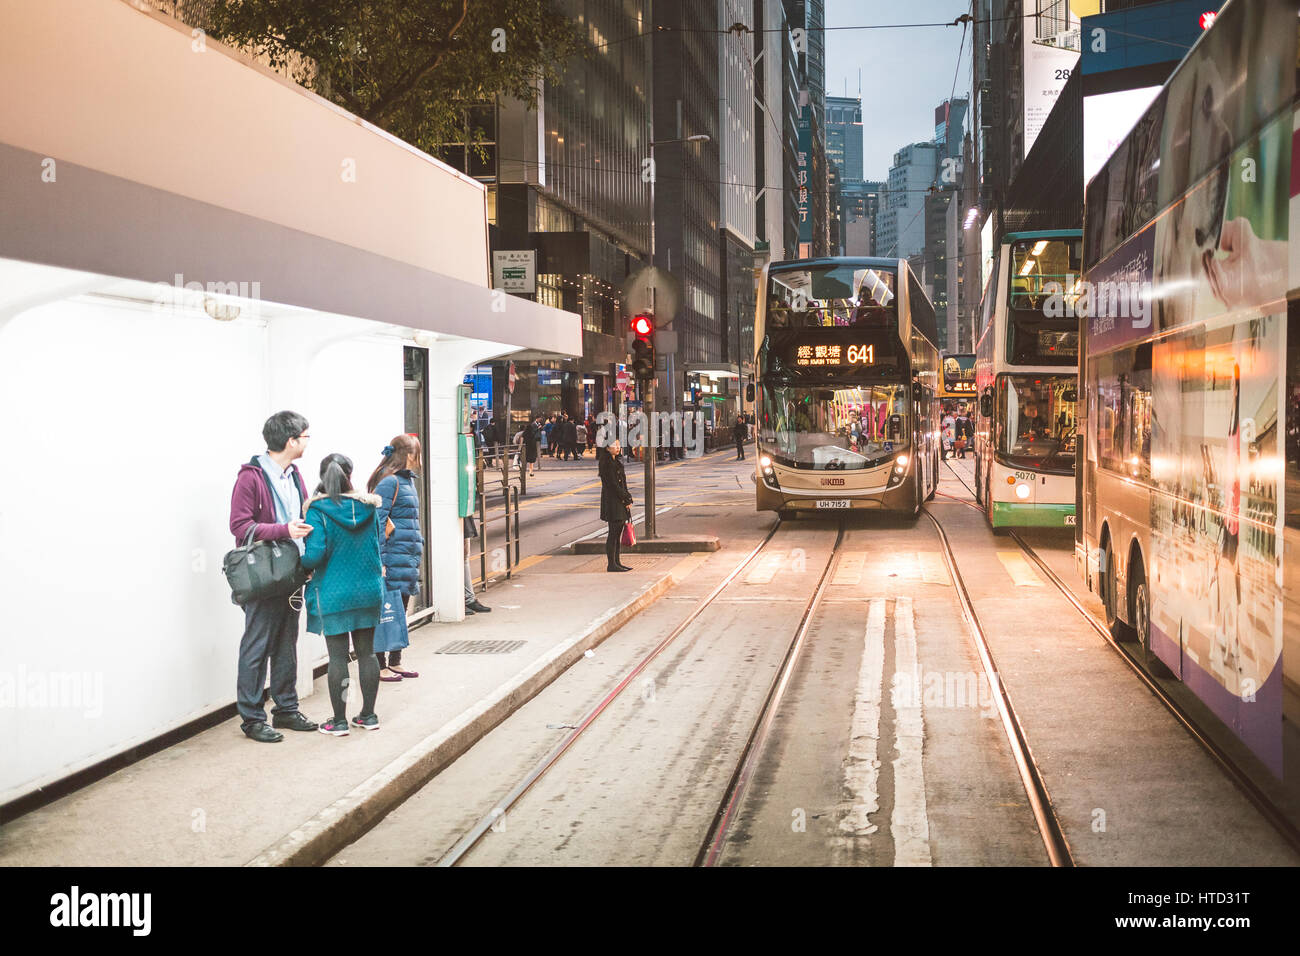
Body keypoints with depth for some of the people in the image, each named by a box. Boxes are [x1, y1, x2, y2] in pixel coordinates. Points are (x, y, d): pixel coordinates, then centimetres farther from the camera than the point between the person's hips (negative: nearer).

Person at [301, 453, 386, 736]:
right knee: (366, 652, 12)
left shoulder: (317, 509, -12)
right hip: (368, 590, 4)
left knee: (338, 656, 2)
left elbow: (316, 553, -18)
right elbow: (378, 546, 8)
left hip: (333, 593, -4)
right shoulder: (368, 506, 1)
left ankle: (339, 720, 8)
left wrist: (302, 565, 0)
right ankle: (369, 715, 19)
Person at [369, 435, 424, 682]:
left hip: (407, 557, 10)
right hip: (393, 558, -10)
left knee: (400, 609, 13)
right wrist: (380, 560, -21)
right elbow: (377, 522, -18)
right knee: (387, 609, -5)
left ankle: (395, 661, 21)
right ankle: (380, 665, 0)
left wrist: (418, 545, 23)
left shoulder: (407, 480, 15)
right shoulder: (388, 482, -14)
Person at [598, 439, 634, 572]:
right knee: (613, 532, -6)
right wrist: (626, 499, -12)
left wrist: (628, 499, 6)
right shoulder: (606, 463, -14)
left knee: (618, 531, 11)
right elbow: (613, 484, -17)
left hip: (620, 501, 9)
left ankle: (617, 562, 17)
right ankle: (611, 564, -2)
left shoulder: (617, 461, 15)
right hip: (612, 500, -9)